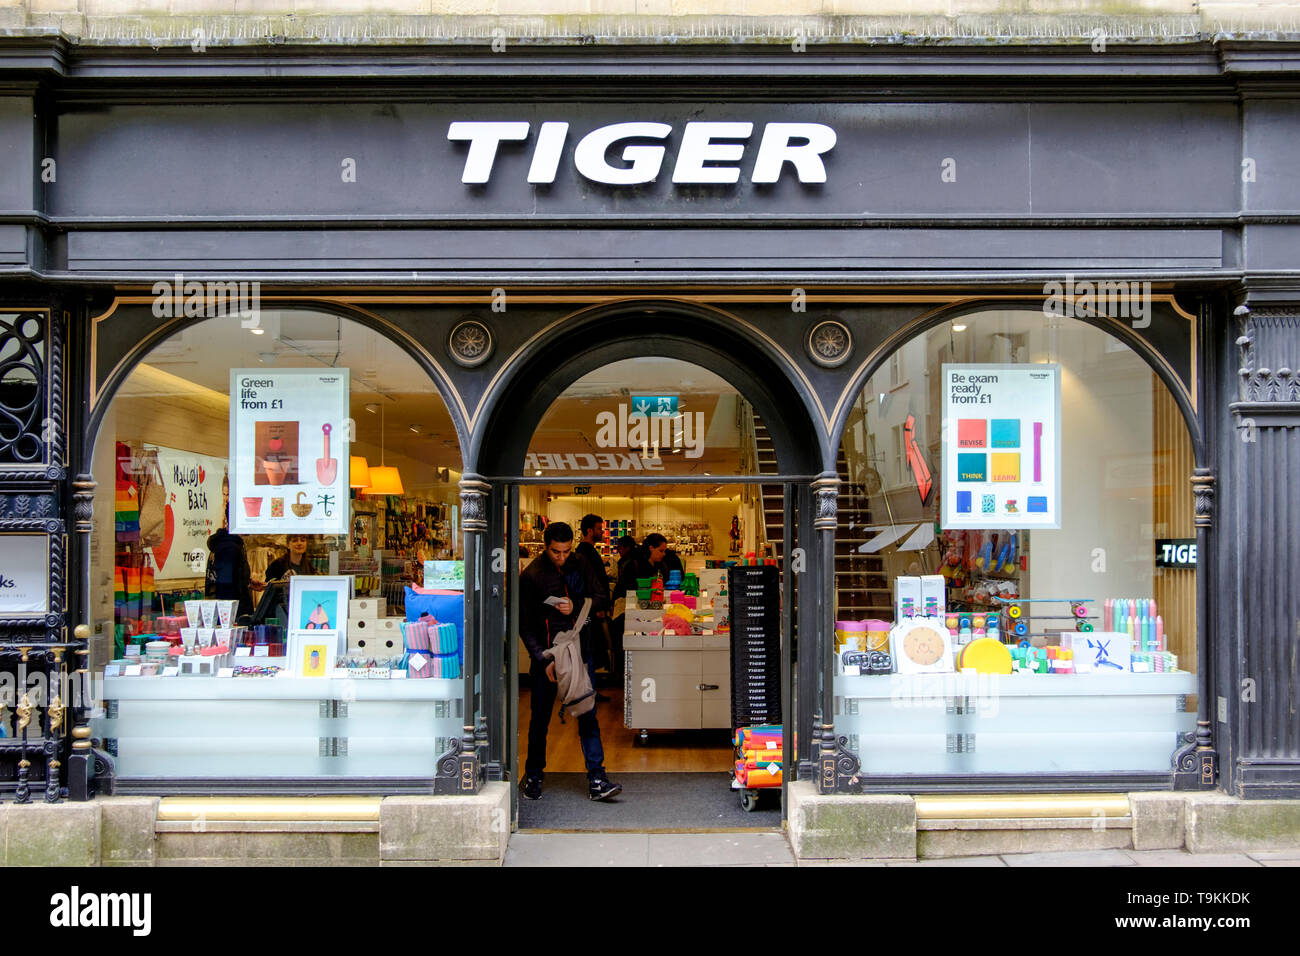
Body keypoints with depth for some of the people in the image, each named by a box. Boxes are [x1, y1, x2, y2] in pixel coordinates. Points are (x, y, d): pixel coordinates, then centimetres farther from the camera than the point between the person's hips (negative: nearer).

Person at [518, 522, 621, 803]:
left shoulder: (579, 565, 2)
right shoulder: (531, 576, -8)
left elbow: (602, 598, 6)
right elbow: (525, 625, -7)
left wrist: (576, 606, -14)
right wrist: (544, 660, -15)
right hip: (546, 652, -2)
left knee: (588, 714, -2)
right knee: (540, 717, 7)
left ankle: (597, 780, 0)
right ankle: (533, 777, 23)